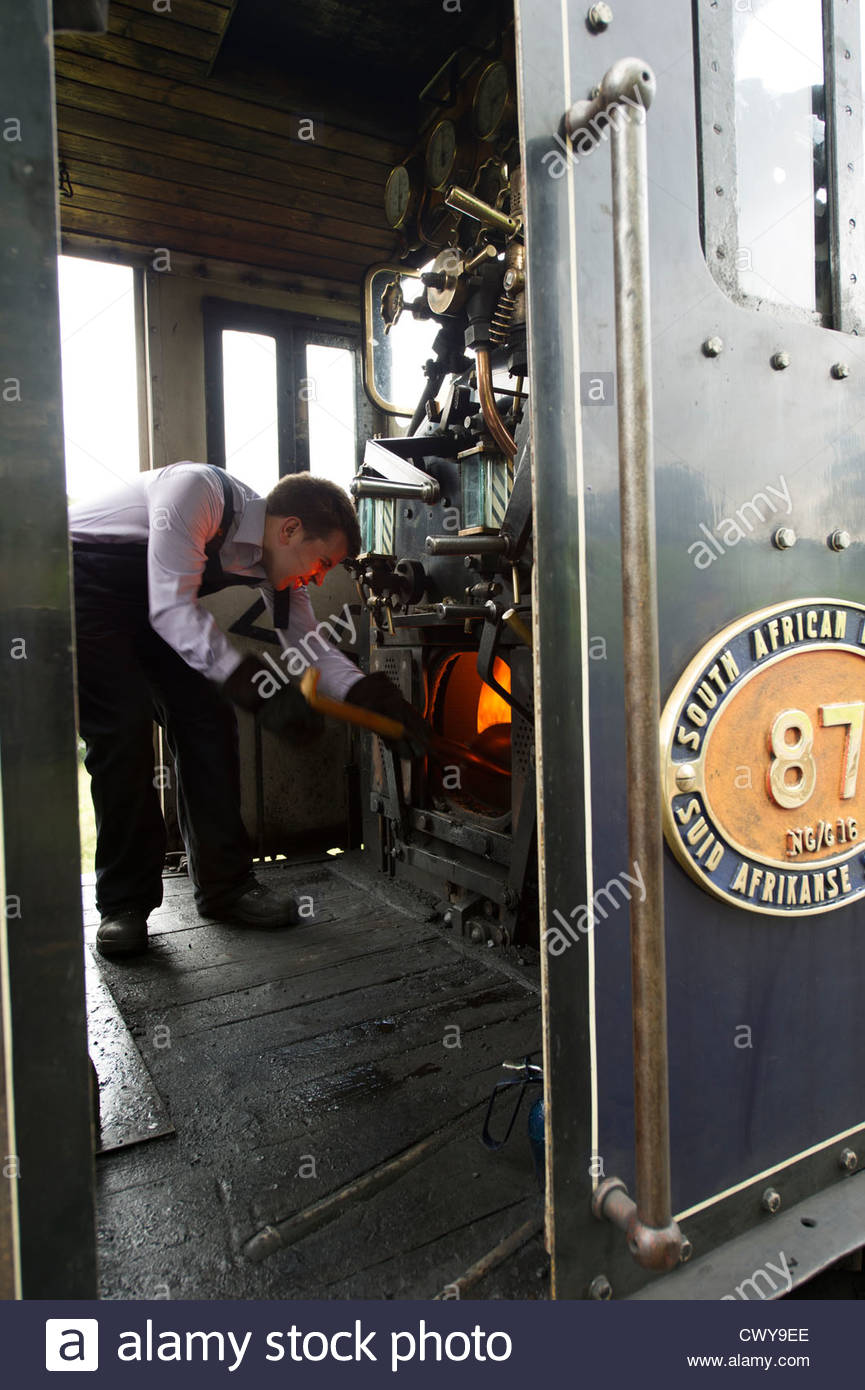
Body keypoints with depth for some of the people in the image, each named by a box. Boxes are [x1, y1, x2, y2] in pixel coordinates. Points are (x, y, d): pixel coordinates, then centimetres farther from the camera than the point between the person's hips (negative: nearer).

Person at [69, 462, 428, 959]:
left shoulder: (272, 561, -6)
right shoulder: (196, 490, -30)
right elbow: (172, 608, -34)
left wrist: (377, 698, -18)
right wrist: (257, 685, -41)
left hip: (147, 598, 7)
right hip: (79, 578, -7)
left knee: (207, 716, -4)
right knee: (124, 723, -20)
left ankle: (226, 885, 5)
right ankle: (124, 904, -7)